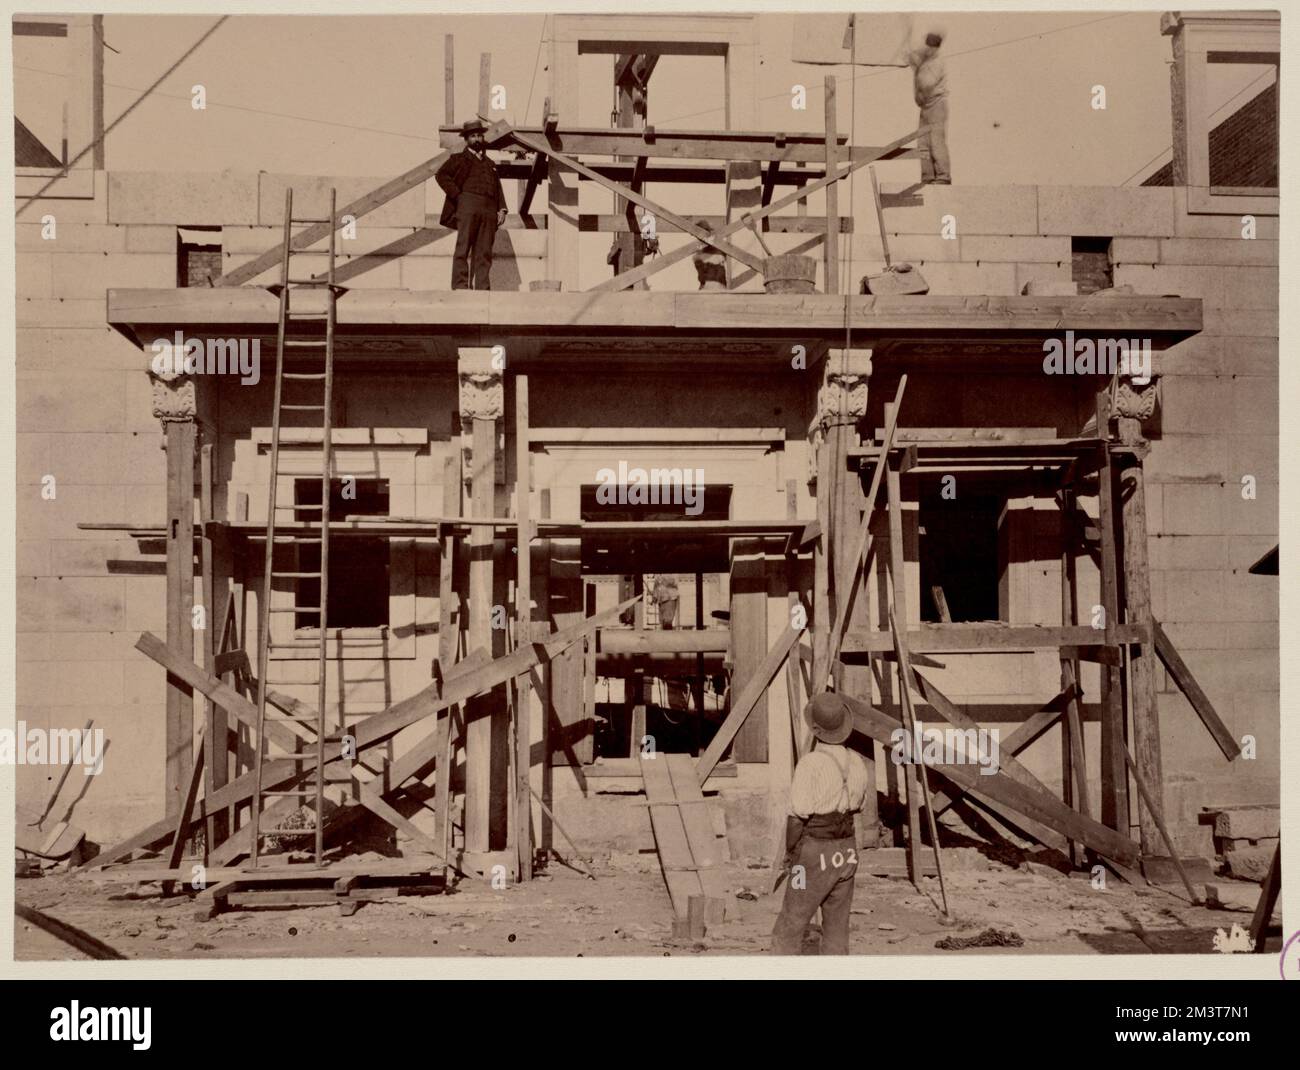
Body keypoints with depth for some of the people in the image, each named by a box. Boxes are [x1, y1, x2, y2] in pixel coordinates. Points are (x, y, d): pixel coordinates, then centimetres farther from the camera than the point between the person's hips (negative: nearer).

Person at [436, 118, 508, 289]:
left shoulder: (490, 164, 29)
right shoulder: (459, 159, 15)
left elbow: (498, 189, 24)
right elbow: (442, 175, 3)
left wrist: (502, 209, 9)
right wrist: (457, 195, -7)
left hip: (489, 211, 4)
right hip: (468, 206, -4)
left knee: (484, 251, -3)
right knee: (463, 247, -11)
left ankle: (482, 287, -6)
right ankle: (460, 285, -15)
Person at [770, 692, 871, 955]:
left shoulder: (810, 763, -20)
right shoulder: (857, 762, 1)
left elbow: (798, 817, -19)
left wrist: (790, 854, -6)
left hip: (816, 854, -6)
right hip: (847, 850, 6)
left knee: (788, 930, 3)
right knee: (836, 930, 14)